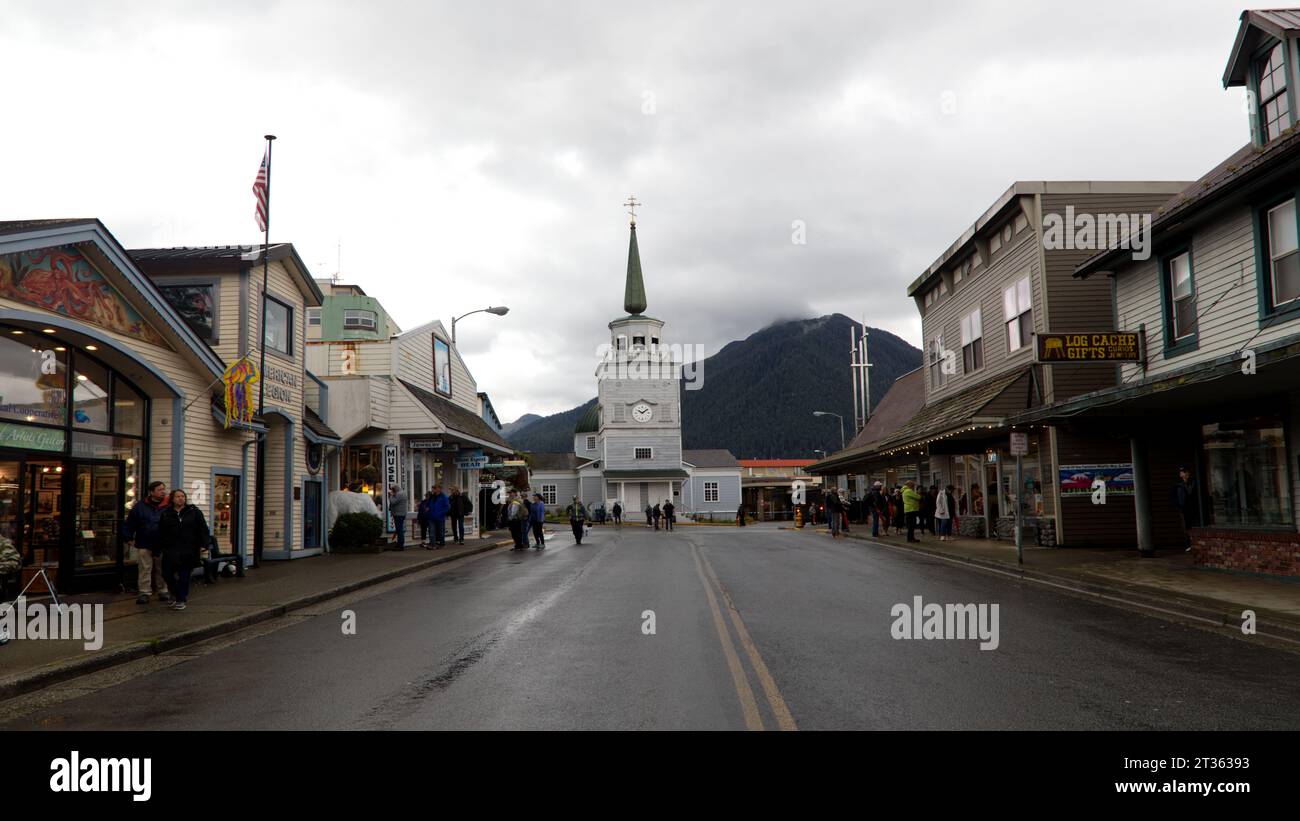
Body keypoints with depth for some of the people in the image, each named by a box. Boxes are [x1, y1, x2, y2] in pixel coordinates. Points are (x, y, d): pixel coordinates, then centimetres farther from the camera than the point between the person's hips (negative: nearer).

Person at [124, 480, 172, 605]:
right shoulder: (140, 506, 1)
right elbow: (130, 524, 5)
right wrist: (128, 538, 3)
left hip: (163, 545, 0)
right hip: (144, 544, 0)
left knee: (162, 570, 9)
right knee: (145, 569, 2)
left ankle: (163, 591, 20)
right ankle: (144, 592, 8)